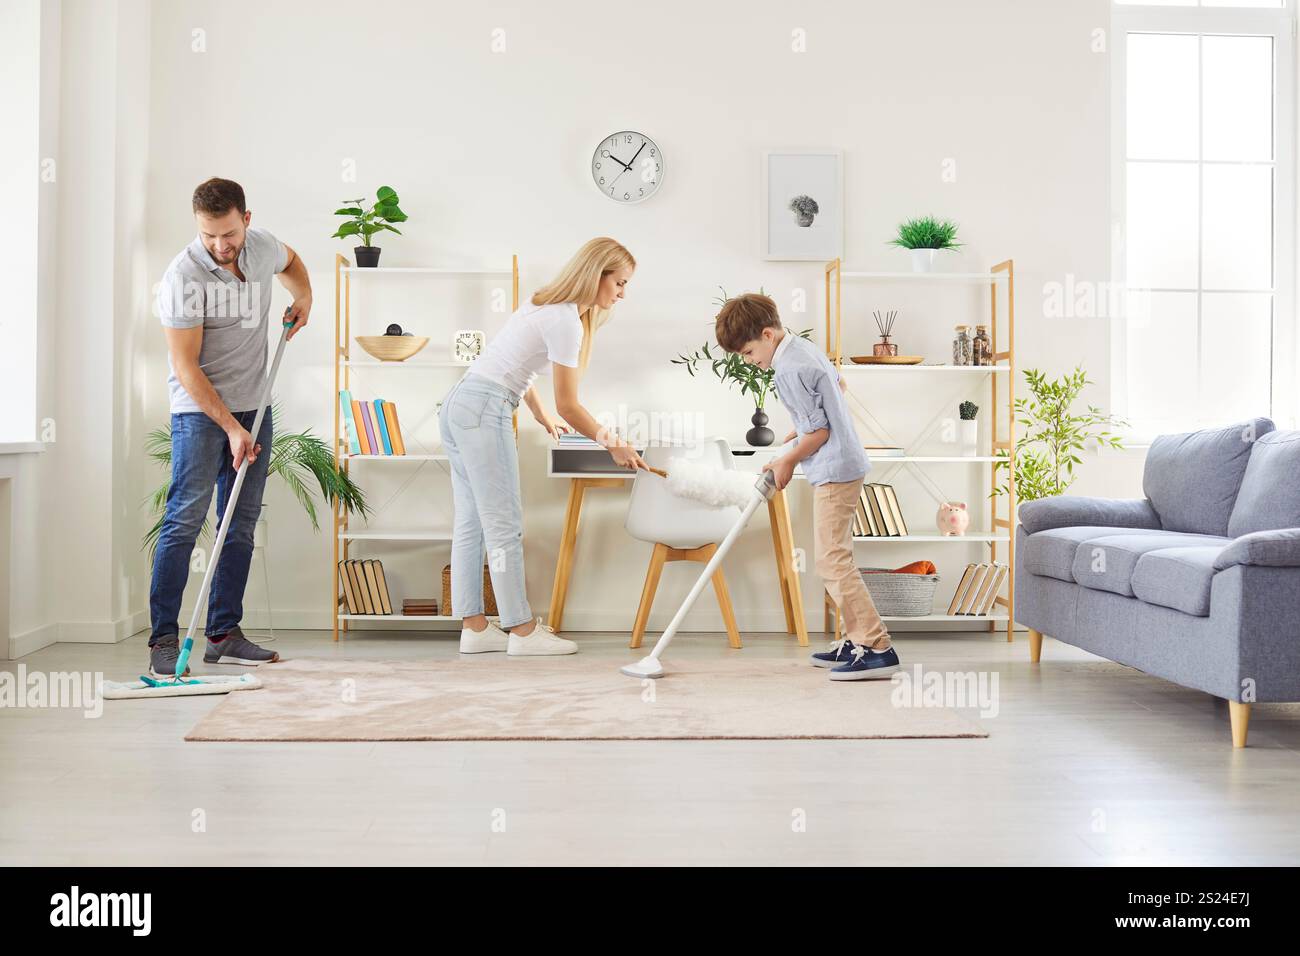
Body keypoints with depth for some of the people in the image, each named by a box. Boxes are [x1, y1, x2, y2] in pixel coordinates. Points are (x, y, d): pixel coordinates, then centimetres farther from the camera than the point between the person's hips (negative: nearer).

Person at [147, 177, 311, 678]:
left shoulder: (261, 246, 0)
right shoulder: (184, 276, -18)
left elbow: (291, 262, 28)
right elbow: (185, 366, -19)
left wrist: (303, 299, 10)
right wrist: (230, 426, -22)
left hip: (253, 408, 6)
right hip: (199, 411, -6)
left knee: (241, 523, 6)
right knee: (185, 518, -12)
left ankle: (224, 634, 13)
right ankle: (163, 640, -8)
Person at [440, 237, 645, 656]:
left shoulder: (547, 304, 17)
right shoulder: (565, 321, -13)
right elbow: (568, 404, -10)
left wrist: (544, 419, 37)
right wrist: (613, 444, 1)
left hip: (459, 403, 10)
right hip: (484, 411, -10)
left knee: (471, 522, 8)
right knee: (503, 523, -7)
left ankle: (475, 627, 12)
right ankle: (522, 630, -2)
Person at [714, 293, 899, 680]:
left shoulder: (788, 370, -19)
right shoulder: (804, 346, 12)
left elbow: (819, 432, -19)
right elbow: (838, 384, 28)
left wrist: (787, 460, -4)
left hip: (834, 470, -11)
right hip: (844, 464, 11)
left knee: (833, 560, -11)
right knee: (835, 559, 15)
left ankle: (877, 648, -11)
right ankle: (857, 640, 21)